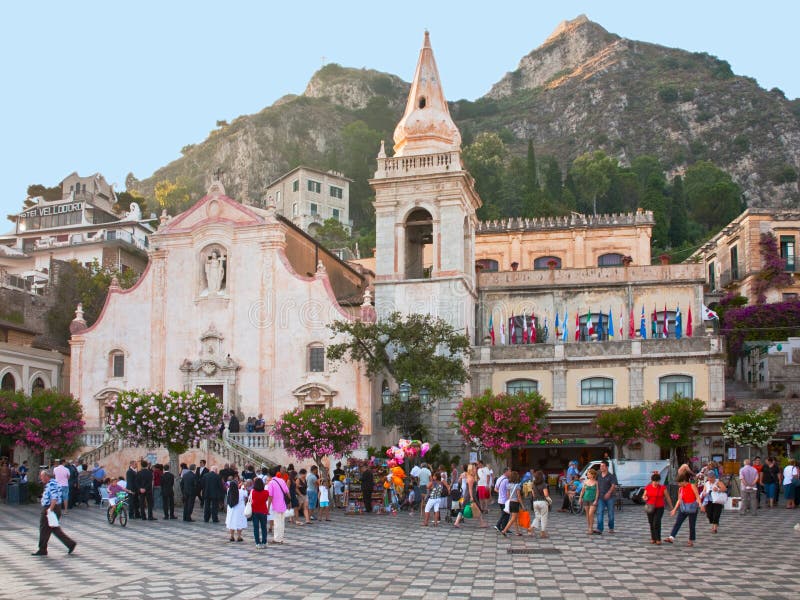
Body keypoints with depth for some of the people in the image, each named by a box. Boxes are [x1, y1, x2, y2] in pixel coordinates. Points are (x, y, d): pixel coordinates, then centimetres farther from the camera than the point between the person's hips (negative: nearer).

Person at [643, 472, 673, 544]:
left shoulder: (663, 488, -6)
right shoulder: (648, 487, 0)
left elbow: (667, 498, 3)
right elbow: (644, 496, 11)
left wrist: (671, 507, 7)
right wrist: (644, 498, -12)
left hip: (659, 508, -3)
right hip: (650, 508, 3)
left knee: (656, 523, -15)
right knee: (651, 523, 9)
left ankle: (658, 539, -6)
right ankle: (653, 538, 23)